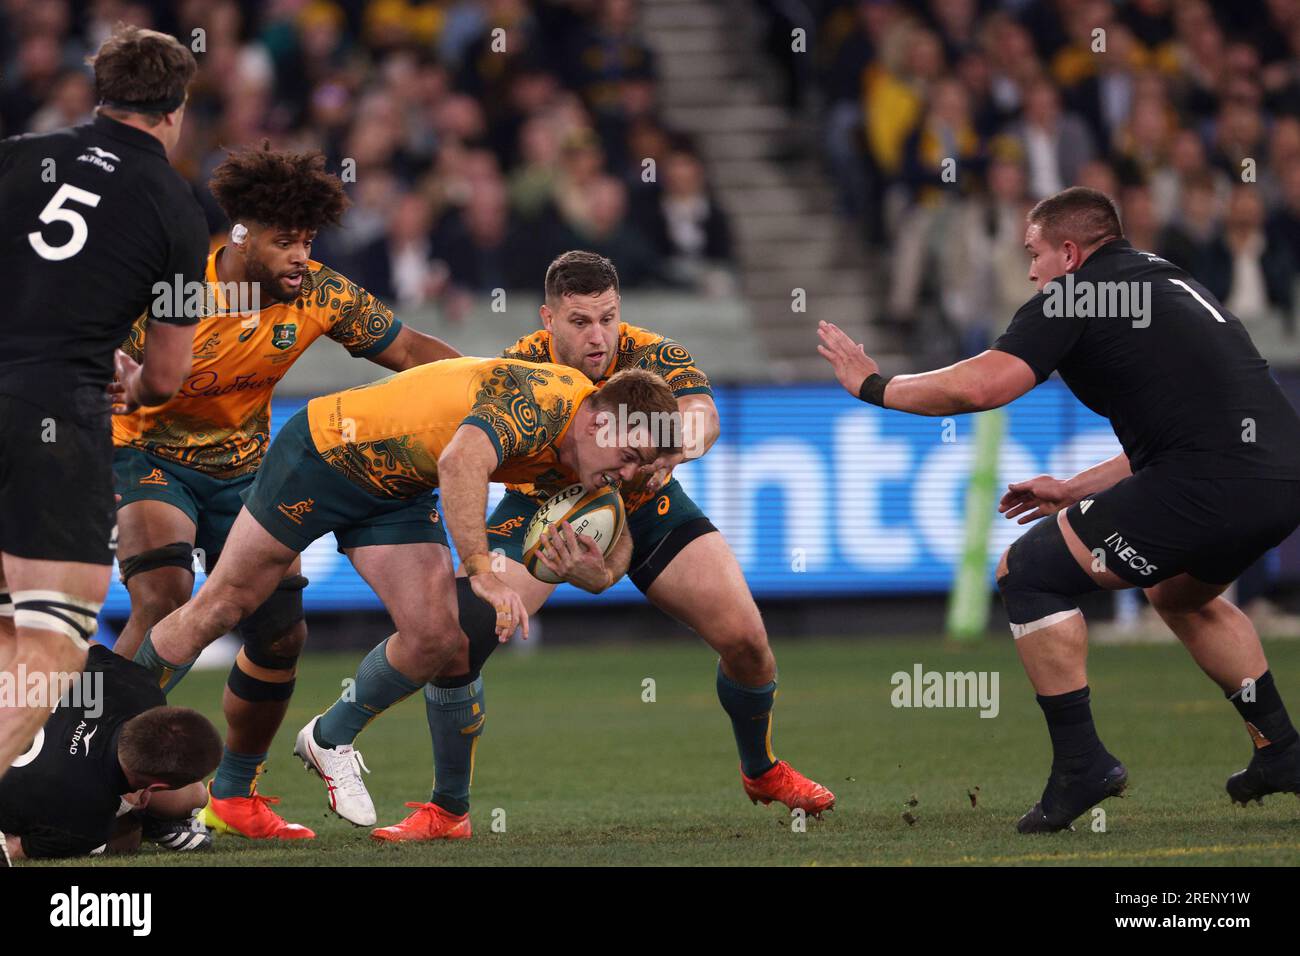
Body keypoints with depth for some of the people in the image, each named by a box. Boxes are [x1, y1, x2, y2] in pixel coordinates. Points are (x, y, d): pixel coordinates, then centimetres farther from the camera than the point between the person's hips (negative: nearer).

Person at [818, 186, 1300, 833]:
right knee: (1181, 595, 37)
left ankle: (1081, 761, -1)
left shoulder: (1075, 295, 1)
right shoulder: (1170, 284, 27)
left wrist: (874, 385, 7)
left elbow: (978, 386, -9)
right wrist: (1077, 489, 36)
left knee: (1027, 572, 2)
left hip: (1210, 483, -9)